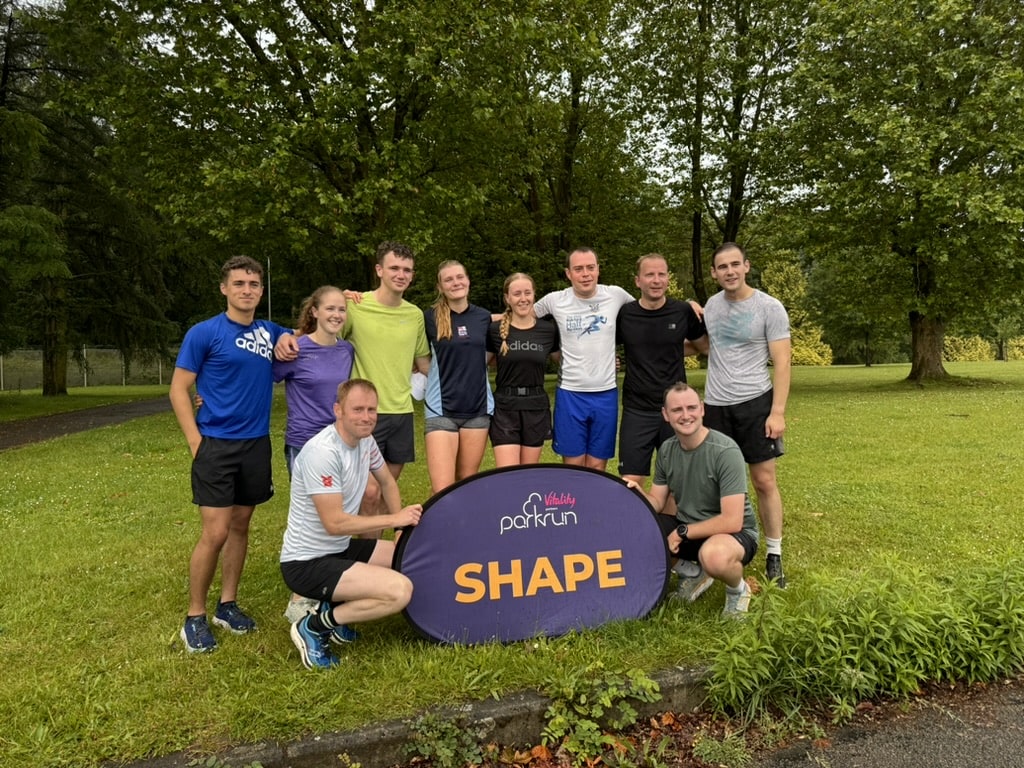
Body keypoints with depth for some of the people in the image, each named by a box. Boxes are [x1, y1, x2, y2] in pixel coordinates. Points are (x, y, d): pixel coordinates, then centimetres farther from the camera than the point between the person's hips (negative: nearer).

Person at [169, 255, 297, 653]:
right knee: (215, 533, -7)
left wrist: (287, 337, 2)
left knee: (240, 526, 12)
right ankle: (195, 617, 10)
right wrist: (197, 443, -12)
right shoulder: (204, 333, -6)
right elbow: (178, 390, -5)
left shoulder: (269, 332, 7)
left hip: (257, 444, 5)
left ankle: (227, 605, 26)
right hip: (216, 445, -5)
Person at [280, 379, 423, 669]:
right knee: (400, 590, -23)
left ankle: (337, 604, 13)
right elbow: (335, 523, -27)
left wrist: (403, 529, 6)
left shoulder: (365, 440, 1)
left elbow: (387, 483, 18)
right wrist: (394, 519, -19)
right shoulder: (322, 452, -25)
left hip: (340, 549, 9)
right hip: (307, 562, -9)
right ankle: (315, 626, -4)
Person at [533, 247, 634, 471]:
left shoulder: (616, 295, -2)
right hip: (570, 394, -1)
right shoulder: (554, 300, -4)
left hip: (606, 394, 1)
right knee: (573, 466, 7)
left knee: (597, 467, 10)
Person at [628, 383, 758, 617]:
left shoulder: (725, 451, -24)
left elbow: (732, 521, -27)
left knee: (714, 554, -41)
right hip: (687, 528, 6)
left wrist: (682, 532, -20)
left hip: (736, 532, -6)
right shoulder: (666, 449, -3)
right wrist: (639, 493, -20)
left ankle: (738, 589, -2)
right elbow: (657, 502, 2)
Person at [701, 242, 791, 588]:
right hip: (715, 406, 4)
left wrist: (777, 412, -15)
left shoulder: (769, 307, -7)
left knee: (764, 481, 0)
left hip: (754, 403, -4)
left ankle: (774, 555, 11)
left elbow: (781, 363, -9)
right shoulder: (711, 305, 6)